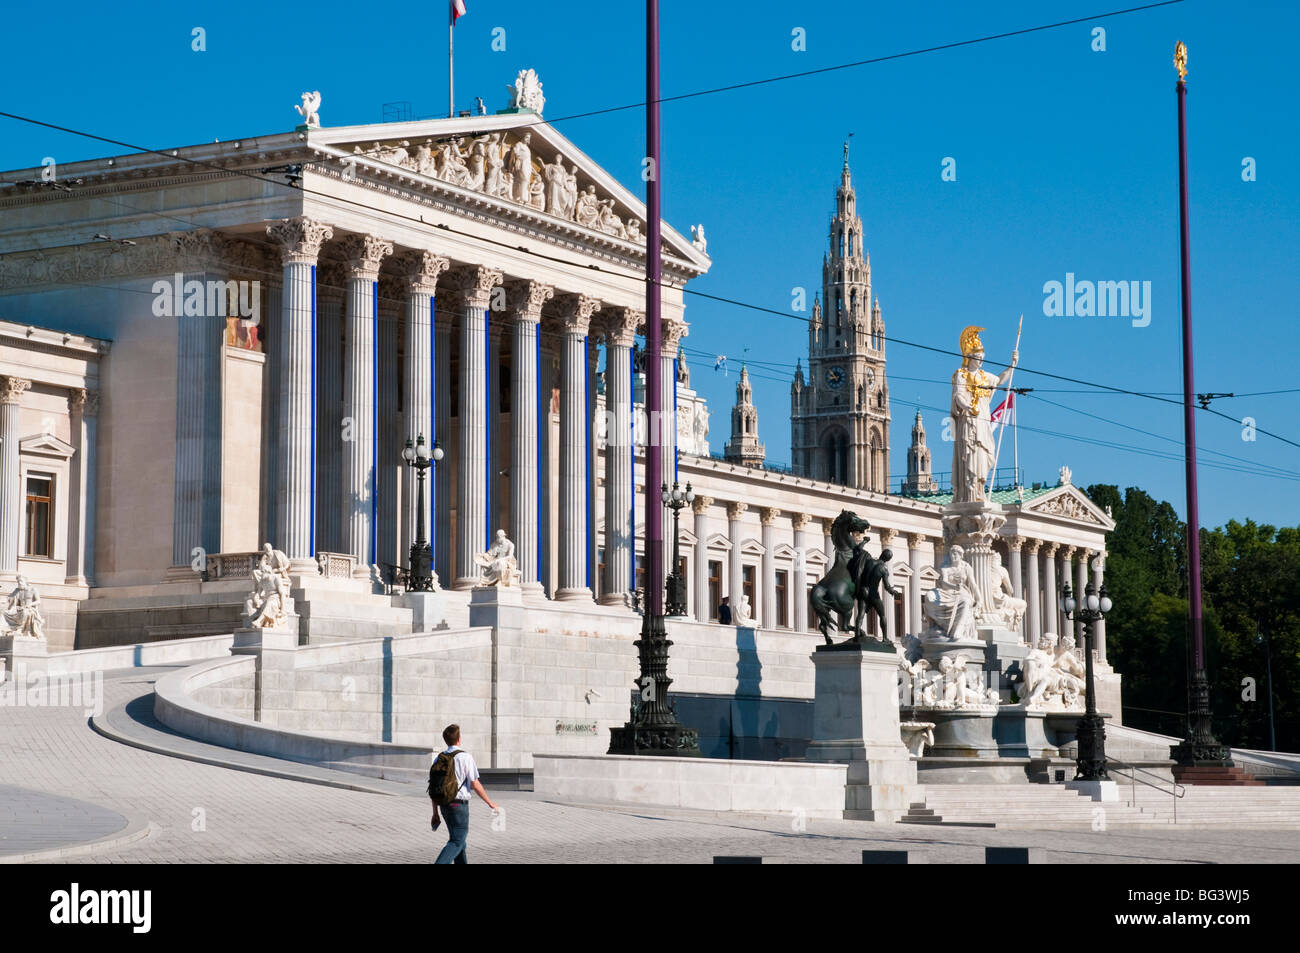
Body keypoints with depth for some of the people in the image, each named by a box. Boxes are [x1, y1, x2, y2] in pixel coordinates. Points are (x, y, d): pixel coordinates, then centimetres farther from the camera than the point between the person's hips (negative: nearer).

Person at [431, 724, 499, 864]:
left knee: (460, 840, 20)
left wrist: (435, 813, 14)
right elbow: (475, 785, -10)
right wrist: (490, 803, 1)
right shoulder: (465, 757, -12)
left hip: (444, 804, 6)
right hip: (459, 804, -6)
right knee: (456, 843, -6)